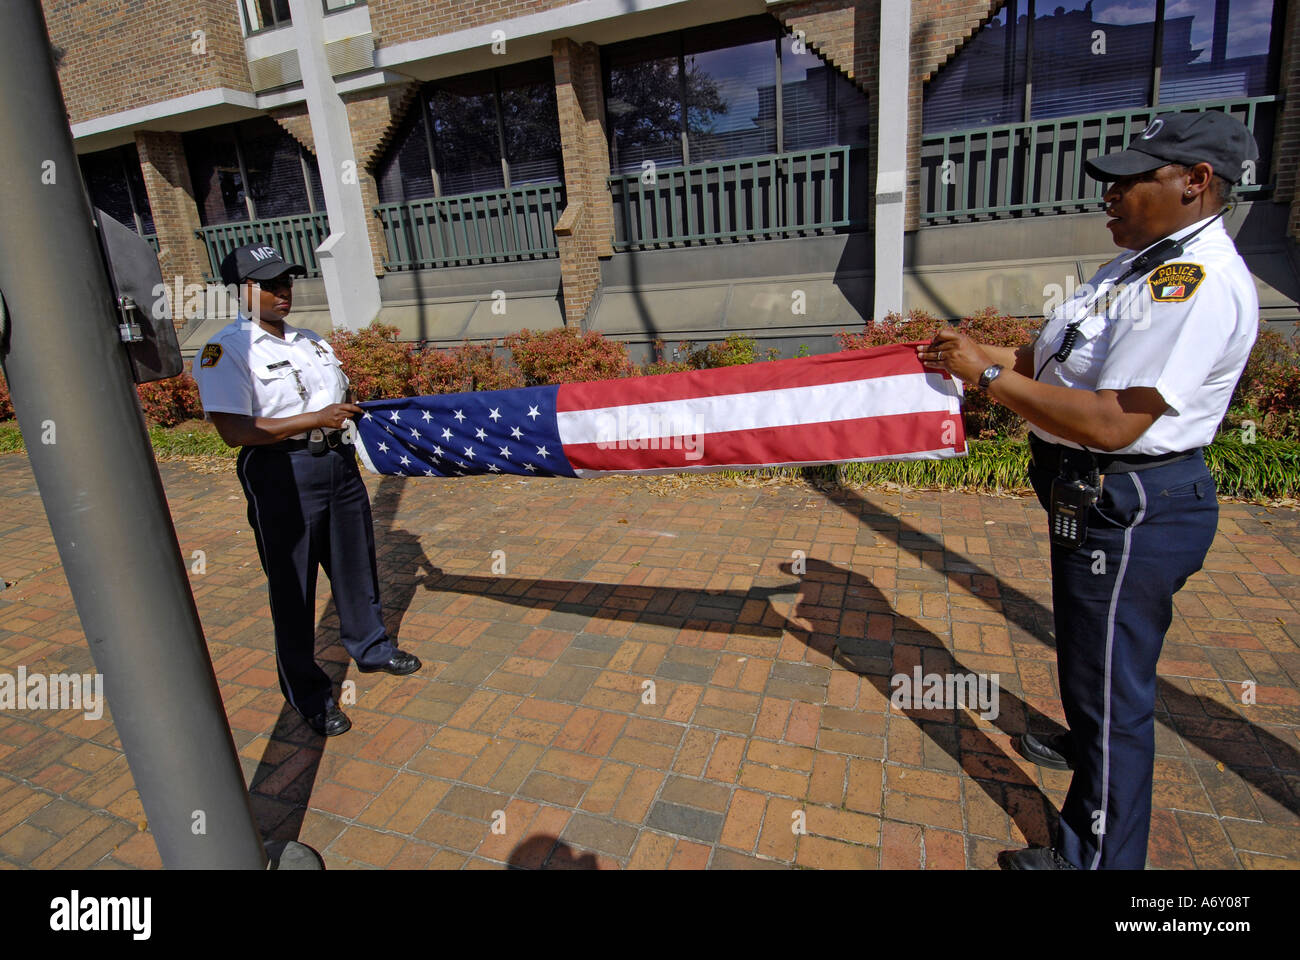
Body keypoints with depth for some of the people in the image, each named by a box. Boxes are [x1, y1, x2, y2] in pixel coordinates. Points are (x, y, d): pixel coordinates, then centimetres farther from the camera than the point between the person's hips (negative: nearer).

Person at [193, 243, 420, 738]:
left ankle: (370, 646, 42)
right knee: (292, 585, 4)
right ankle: (309, 696, 20)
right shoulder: (225, 351, -10)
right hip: (281, 475, -7)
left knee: (355, 563, 19)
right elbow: (235, 430, -20)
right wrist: (316, 419, -21)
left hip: (338, 462, 7)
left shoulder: (312, 341, 14)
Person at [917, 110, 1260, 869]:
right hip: (1096, 497, 10)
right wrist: (976, 353, 2)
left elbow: (1111, 423, -30)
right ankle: (1087, 747, 57)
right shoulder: (1140, 266, 10)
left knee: (1113, 684, 5)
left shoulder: (1203, 282, -23)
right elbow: (1060, 363, 15)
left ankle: (1098, 856, 25)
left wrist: (989, 375, -24)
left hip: (1133, 515, -10)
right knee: (1088, 651, 30)